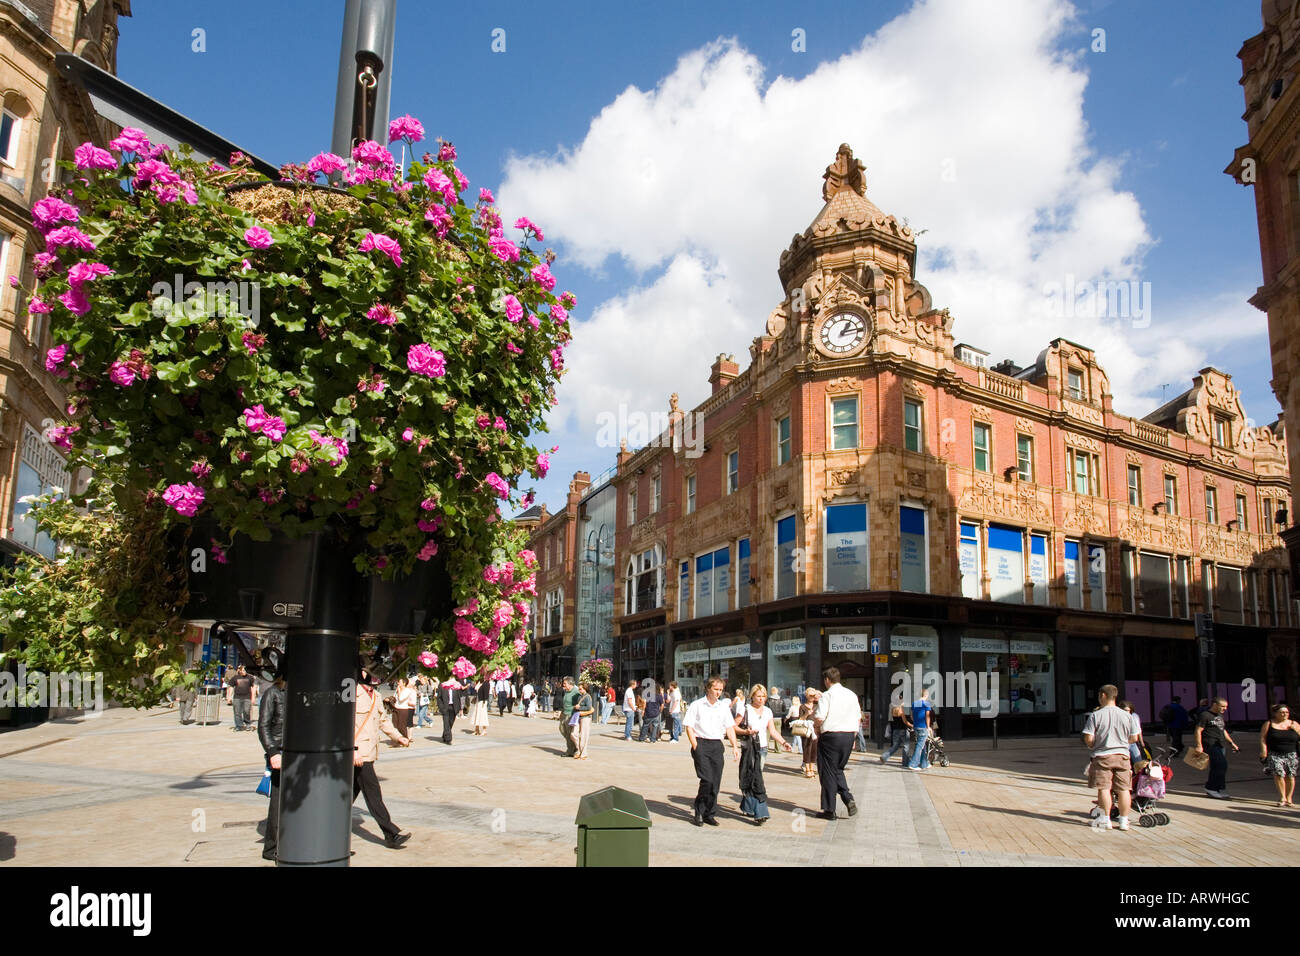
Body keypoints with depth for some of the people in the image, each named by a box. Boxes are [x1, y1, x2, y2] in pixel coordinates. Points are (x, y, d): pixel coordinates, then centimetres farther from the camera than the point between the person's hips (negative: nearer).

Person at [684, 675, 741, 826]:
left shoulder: (724, 707, 13)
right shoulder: (696, 705, 1)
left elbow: (730, 727, 11)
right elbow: (689, 727, -1)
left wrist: (735, 746, 0)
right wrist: (695, 746, -9)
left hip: (717, 745, 4)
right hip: (701, 743, -4)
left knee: (716, 782, 2)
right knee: (707, 780, -13)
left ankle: (709, 814, 15)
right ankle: (699, 812, 4)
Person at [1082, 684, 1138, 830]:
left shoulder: (1095, 715, -8)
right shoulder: (1127, 715, 2)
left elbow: (1088, 738, -11)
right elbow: (1134, 738, 8)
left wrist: (1091, 746, 11)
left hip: (1102, 756, -3)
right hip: (1122, 755, 3)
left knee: (1104, 788, 1)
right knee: (1123, 789, 8)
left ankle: (1105, 819, 4)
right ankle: (1124, 820, 11)